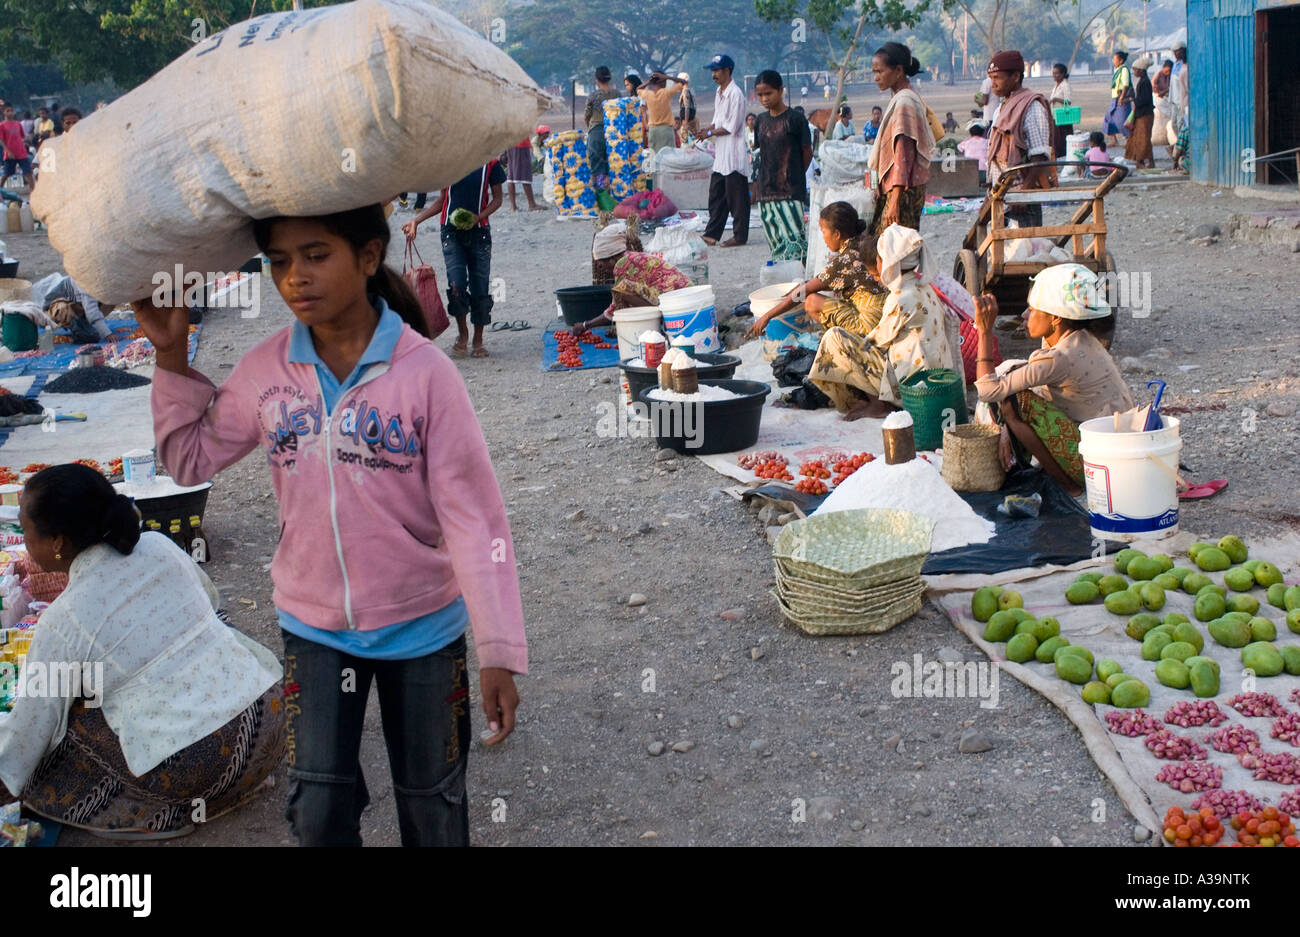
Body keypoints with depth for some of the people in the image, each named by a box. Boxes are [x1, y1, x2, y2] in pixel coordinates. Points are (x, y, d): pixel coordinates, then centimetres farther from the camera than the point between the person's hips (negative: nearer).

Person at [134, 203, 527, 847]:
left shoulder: (423, 371, -19)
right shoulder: (266, 370, -7)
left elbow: (473, 516, -18)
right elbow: (191, 460, 6)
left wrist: (498, 650, -19)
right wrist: (171, 358, -5)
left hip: (421, 625, -2)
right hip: (313, 625, 3)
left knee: (432, 804, 16)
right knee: (317, 812, 12)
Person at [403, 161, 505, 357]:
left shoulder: (489, 162, -1)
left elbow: (497, 199, 4)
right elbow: (442, 200, 13)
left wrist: (477, 217, -14)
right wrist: (416, 220, 6)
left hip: (479, 232, -1)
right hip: (451, 232, 1)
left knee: (480, 288, 2)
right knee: (456, 286, -11)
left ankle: (478, 340, 17)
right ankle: (462, 334, 10)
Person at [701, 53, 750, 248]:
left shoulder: (735, 94, -15)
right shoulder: (719, 92, 13)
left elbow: (731, 128, -17)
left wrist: (710, 133, -9)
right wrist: (706, 131, 2)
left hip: (734, 154, -9)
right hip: (720, 154, 9)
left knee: (736, 197, -1)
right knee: (716, 196, 10)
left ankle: (740, 235, 6)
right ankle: (711, 234, 15)